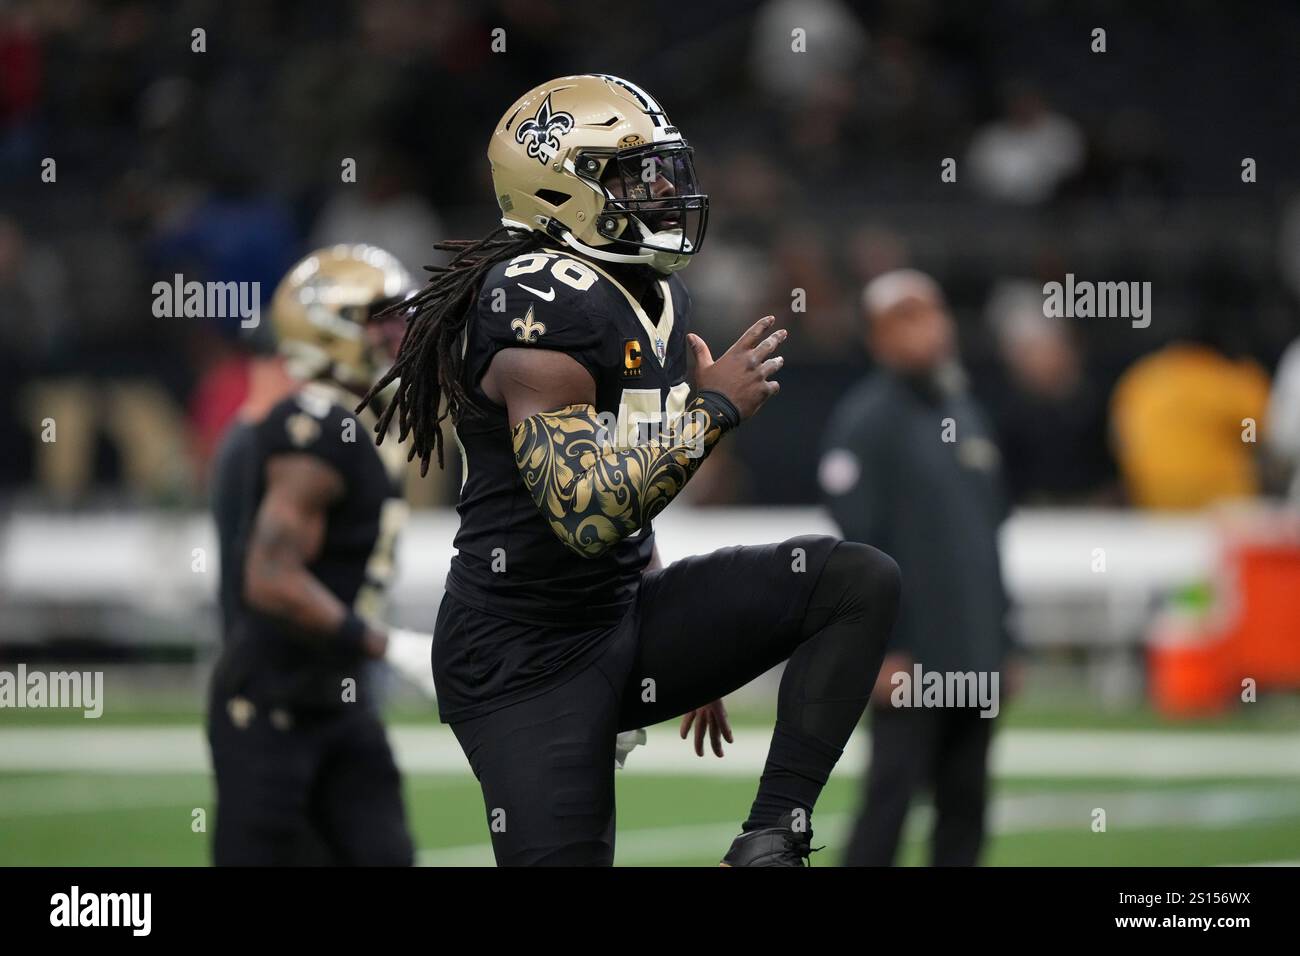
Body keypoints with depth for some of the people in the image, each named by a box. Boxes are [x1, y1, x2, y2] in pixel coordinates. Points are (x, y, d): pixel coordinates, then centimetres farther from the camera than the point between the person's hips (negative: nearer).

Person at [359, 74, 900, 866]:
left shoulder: (657, 296, 10)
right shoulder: (542, 309, -20)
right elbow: (587, 514, -28)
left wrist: (685, 652, 25)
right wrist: (714, 408, -20)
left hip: (626, 622, 9)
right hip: (528, 664, -9)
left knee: (861, 583, -7)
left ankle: (773, 839, -12)